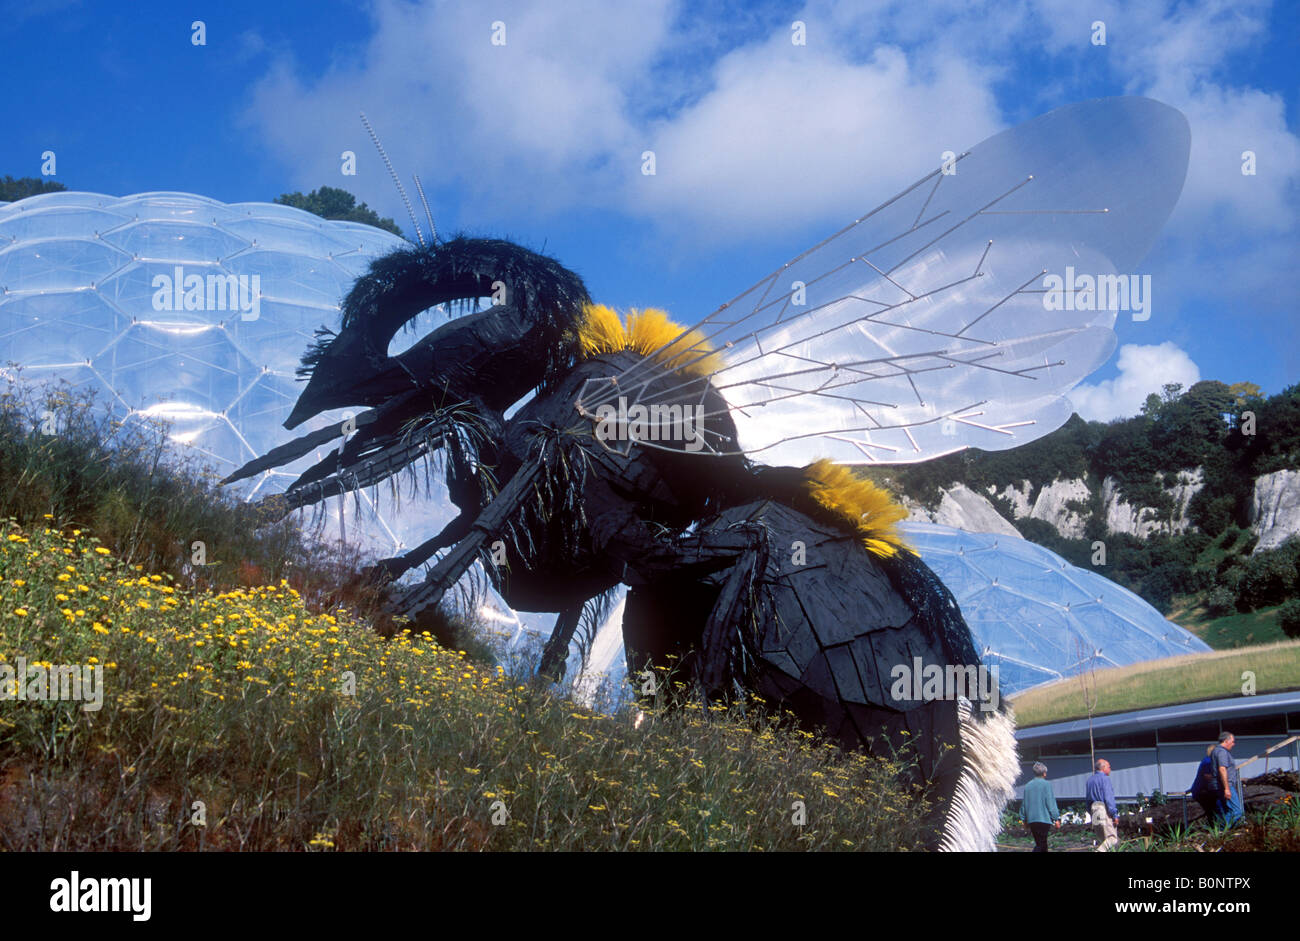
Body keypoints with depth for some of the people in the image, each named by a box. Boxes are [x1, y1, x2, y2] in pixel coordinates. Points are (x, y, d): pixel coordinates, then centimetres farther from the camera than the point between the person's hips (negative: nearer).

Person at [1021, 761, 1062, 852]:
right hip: (1044, 819, -6)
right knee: (1040, 845, -8)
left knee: (1041, 844, 16)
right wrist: (1056, 819, -5)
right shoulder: (1046, 784, -7)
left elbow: (1024, 804, 14)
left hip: (1031, 821, 6)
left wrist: (1024, 819, 22)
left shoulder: (1028, 786, 9)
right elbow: (1051, 803, -10)